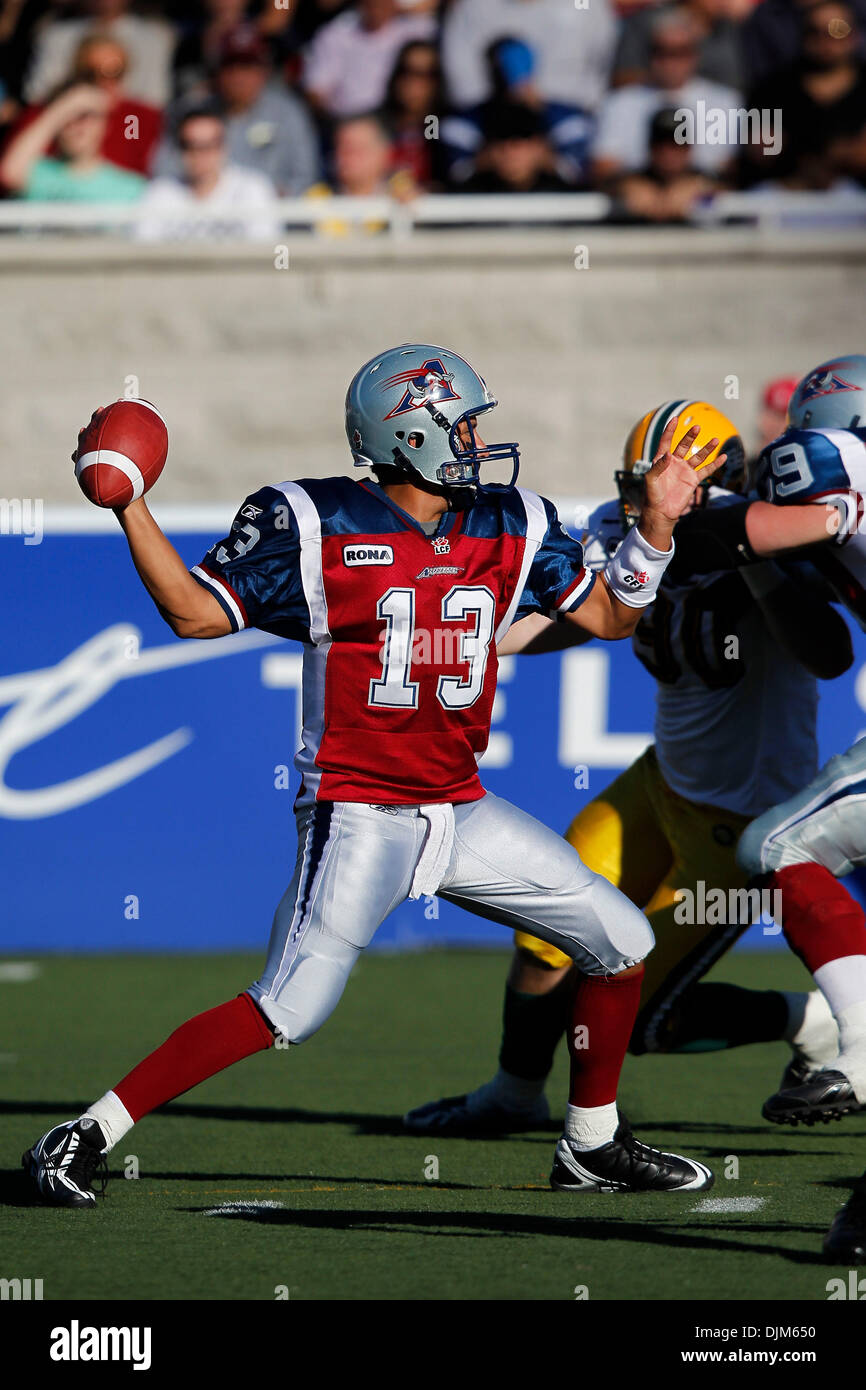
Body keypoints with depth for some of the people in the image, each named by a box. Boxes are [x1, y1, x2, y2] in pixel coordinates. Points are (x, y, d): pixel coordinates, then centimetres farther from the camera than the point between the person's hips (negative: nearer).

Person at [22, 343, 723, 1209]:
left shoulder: (510, 527, 7)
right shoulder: (316, 526, -9)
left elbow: (610, 616, 16)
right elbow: (196, 613, -9)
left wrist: (657, 519, 3)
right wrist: (128, 505, -16)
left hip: (462, 812, 7)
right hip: (358, 813, -7)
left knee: (622, 944, 9)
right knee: (289, 1011, -20)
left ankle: (593, 1147, 26)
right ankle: (81, 1141, -13)